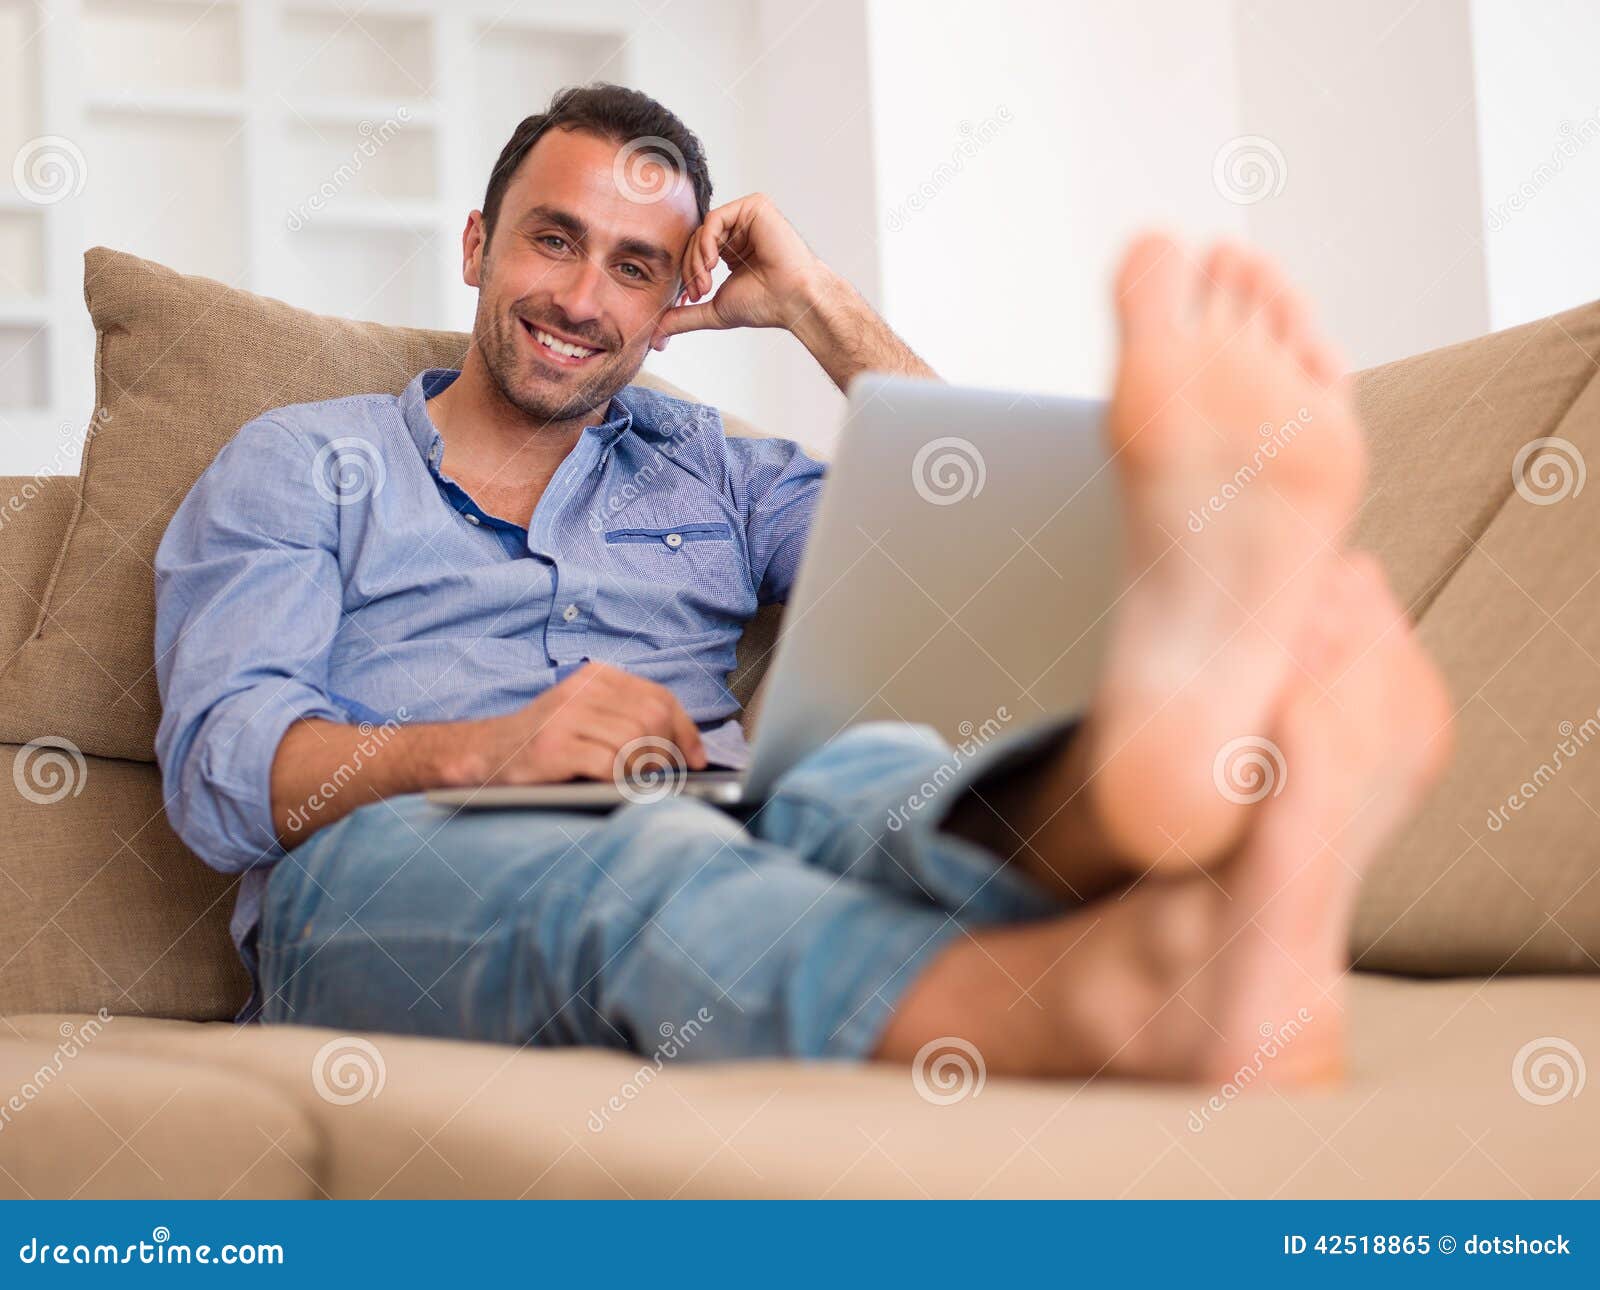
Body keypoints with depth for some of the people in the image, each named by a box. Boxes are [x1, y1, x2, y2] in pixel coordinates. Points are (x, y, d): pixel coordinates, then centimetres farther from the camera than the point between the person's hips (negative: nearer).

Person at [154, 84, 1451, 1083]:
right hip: (385, 871, -3)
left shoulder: (711, 469, 32)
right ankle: (1138, 995, -71)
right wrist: (482, 751, -14)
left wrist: (821, 309, 19)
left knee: (874, 774, -34)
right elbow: (220, 770, 5)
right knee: (637, 859, -40)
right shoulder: (300, 465, 22)